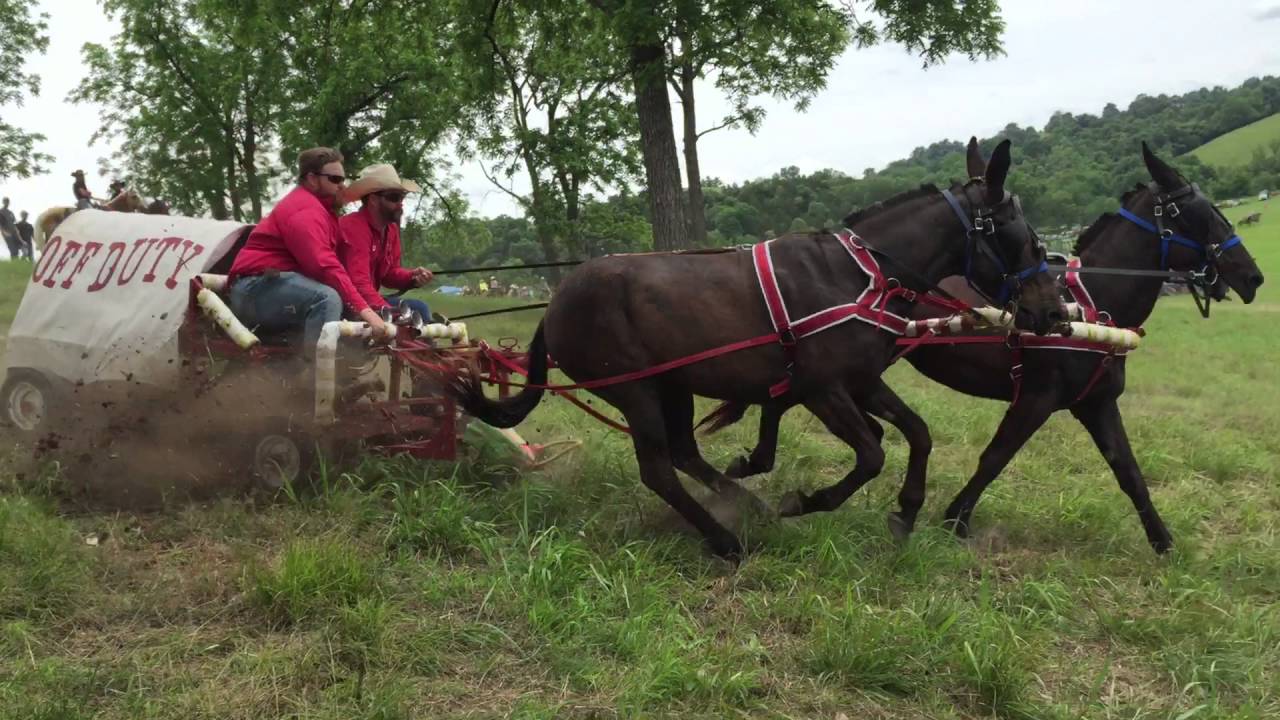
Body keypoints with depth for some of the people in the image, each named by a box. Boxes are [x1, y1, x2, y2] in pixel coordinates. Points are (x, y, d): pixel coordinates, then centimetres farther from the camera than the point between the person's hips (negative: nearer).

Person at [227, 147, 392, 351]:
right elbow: (325, 267, -29)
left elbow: (330, 261, 7)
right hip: (258, 288, -11)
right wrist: (364, 310, -34)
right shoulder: (305, 210, -16)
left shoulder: (318, 207, 19)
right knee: (327, 298, -32)